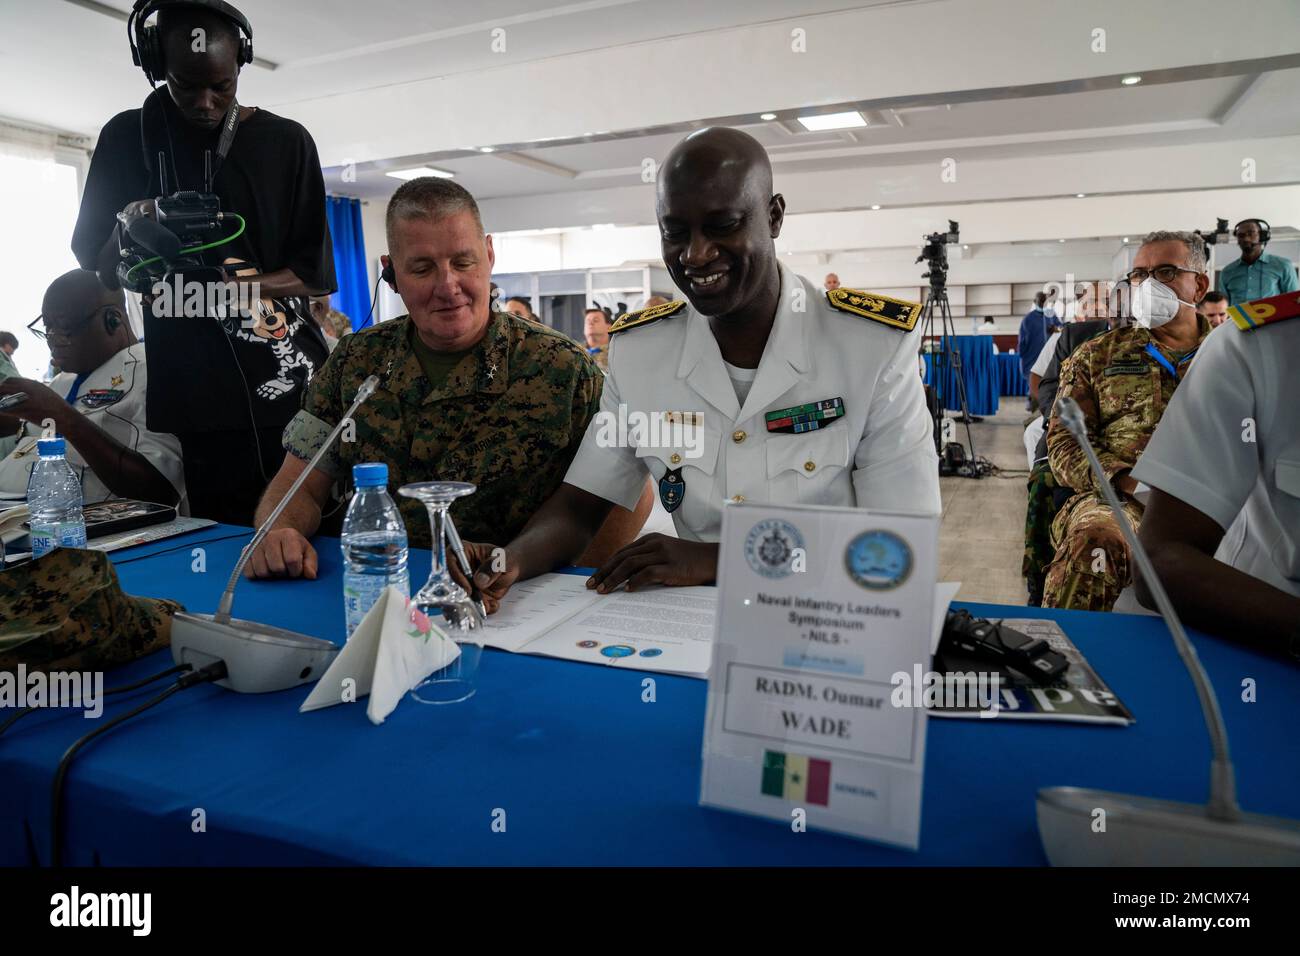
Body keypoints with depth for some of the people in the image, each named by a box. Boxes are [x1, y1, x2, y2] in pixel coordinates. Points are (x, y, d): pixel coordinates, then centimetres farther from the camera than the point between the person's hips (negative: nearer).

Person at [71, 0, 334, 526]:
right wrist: (127, 227, -12)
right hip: (195, 396, 1)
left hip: (289, 386, 0)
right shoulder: (127, 139, 9)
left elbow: (317, 273, 2)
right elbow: (95, 267, 10)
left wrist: (232, 284, -15)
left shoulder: (285, 143, 5)